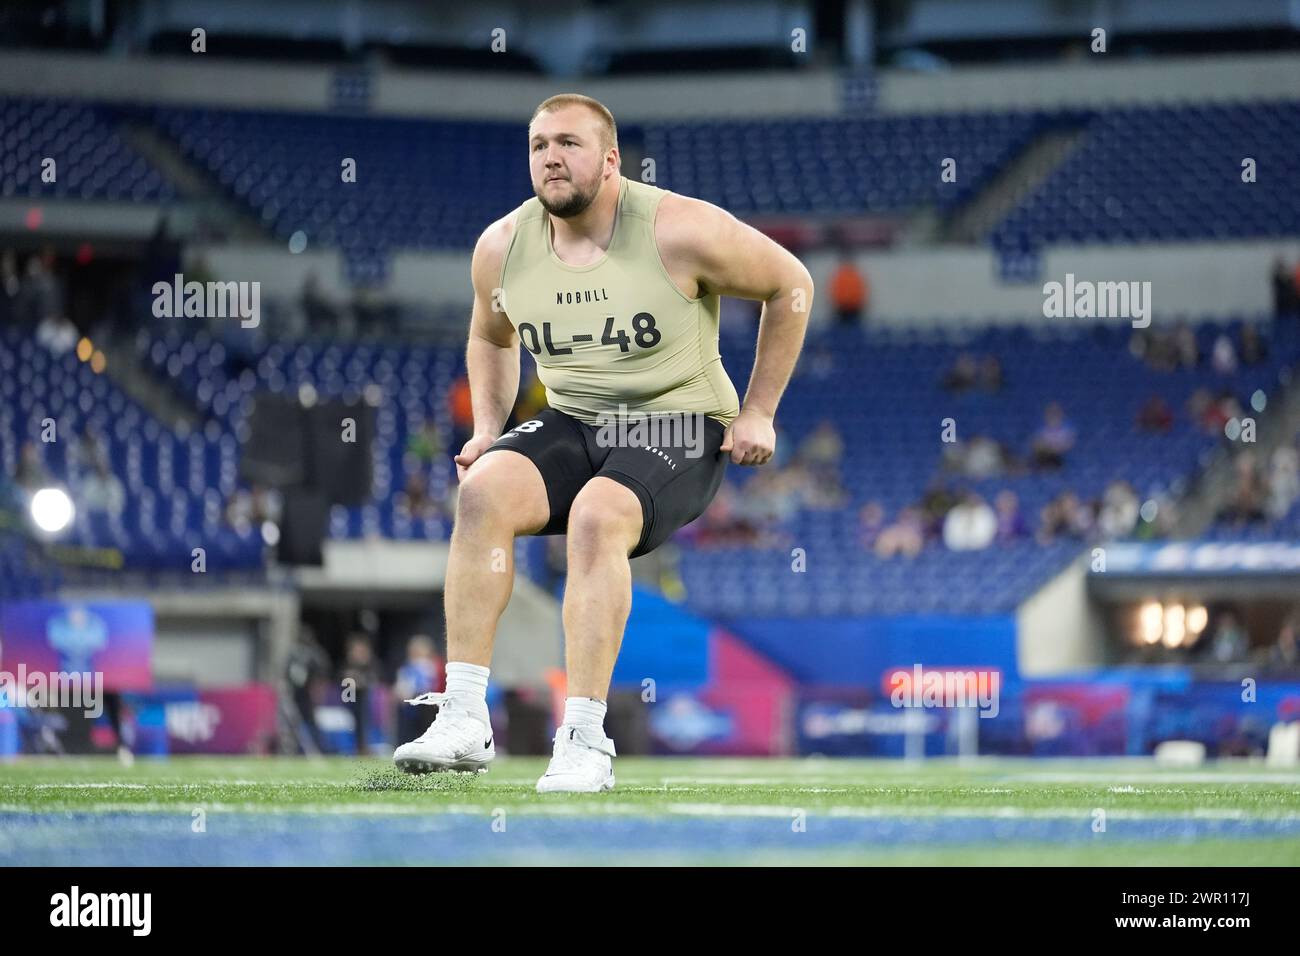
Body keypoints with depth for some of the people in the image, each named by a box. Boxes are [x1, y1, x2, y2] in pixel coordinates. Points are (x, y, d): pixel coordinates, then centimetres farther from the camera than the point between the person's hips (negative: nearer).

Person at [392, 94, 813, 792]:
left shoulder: (679, 231, -15)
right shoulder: (501, 248, 0)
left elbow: (791, 286, -2)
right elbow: (490, 338, 23)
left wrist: (757, 413, -3)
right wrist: (488, 430, 8)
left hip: (679, 427, -4)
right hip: (570, 422, 4)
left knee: (596, 517, -35)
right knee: (482, 490, -26)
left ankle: (585, 741, -34)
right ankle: (463, 720, -29)